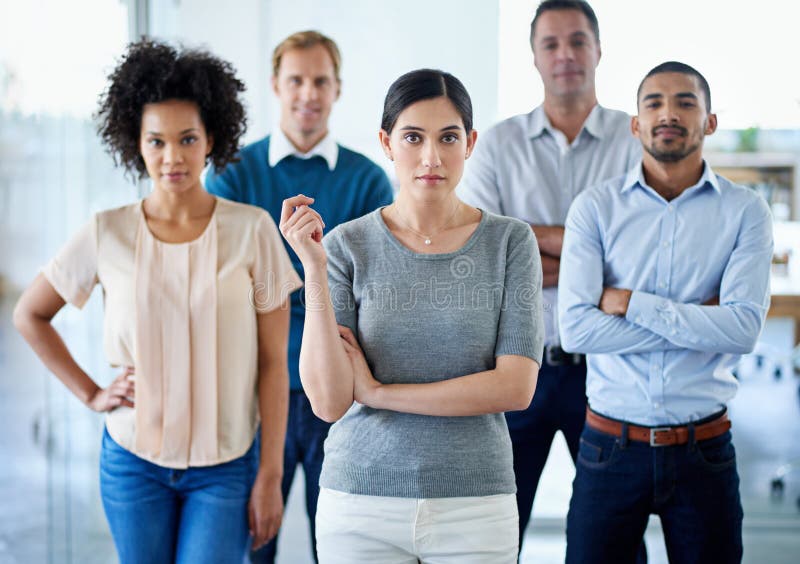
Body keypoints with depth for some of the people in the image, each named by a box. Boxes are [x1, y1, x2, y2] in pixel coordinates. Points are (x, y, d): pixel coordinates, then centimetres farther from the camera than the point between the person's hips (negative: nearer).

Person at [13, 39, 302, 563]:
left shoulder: (252, 230, -9)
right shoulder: (106, 234, -5)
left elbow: (272, 363, -6)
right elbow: (29, 314, 10)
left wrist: (270, 476, -5)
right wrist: (90, 394, 2)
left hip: (226, 466, -2)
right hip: (133, 461, 2)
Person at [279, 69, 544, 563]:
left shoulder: (510, 240, -3)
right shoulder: (348, 245, -4)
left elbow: (516, 387, -10)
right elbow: (329, 402, -10)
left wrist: (376, 391, -10)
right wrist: (315, 270, -17)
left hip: (473, 502, 0)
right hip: (361, 501, 0)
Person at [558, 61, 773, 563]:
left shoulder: (745, 211, -1)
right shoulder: (595, 208, -2)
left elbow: (745, 328, -14)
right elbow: (575, 328, -13)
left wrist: (631, 303, -14)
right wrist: (699, 320, -12)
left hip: (703, 449, 0)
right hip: (611, 445, 0)